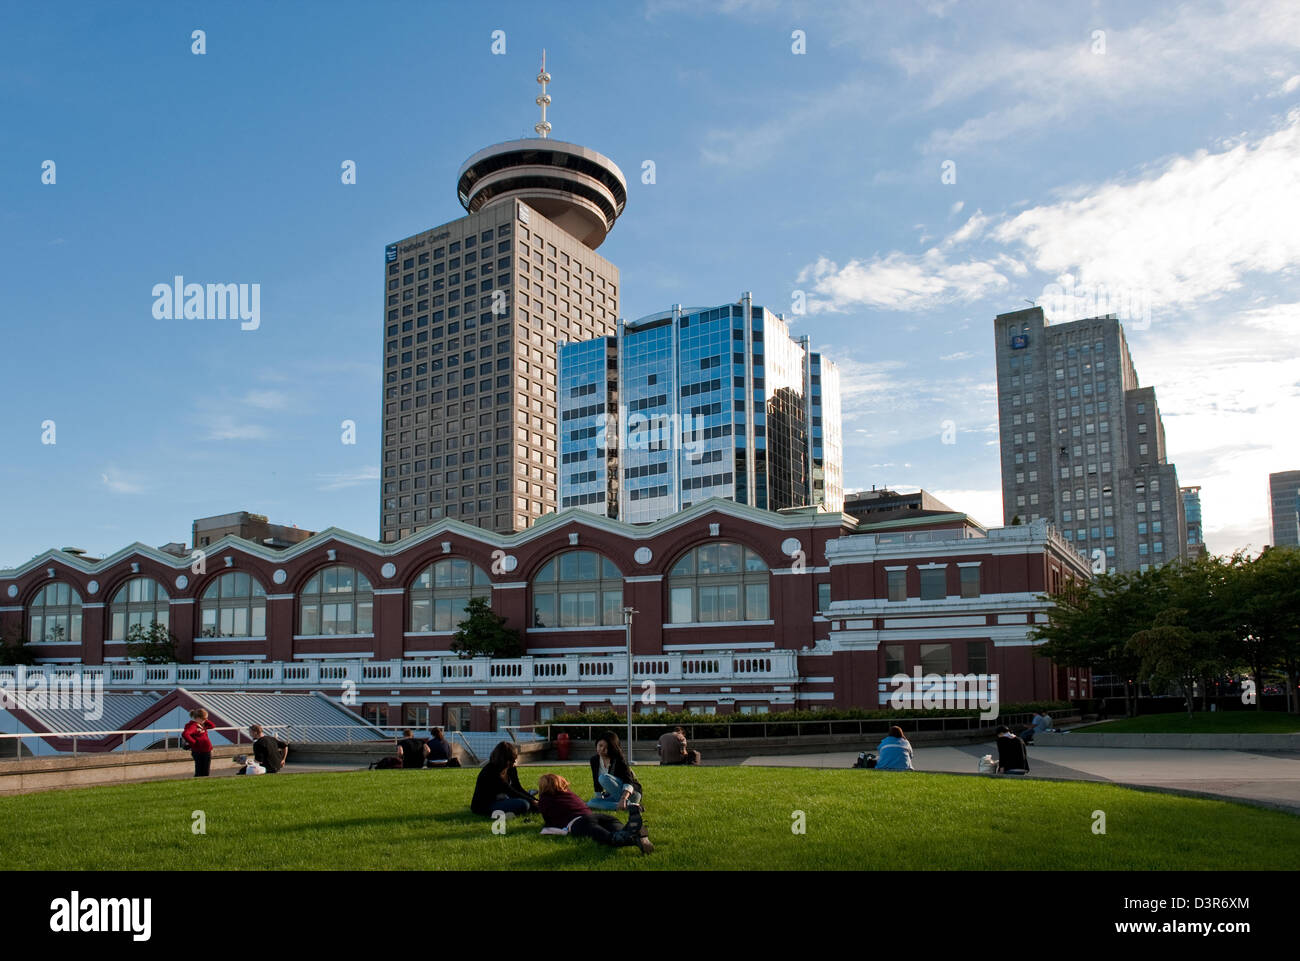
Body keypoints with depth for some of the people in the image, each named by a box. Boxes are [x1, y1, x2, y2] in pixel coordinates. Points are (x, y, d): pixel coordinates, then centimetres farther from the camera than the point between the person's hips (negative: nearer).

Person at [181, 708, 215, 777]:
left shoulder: (202, 724, 11)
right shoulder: (193, 726, -16)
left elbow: (212, 726, 21)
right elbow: (184, 734, -33)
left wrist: (206, 721, 5)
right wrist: (193, 742, -23)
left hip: (207, 751, 8)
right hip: (198, 752, -8)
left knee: (206, 772, 14)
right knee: (199, 772, 0)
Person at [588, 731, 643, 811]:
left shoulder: (619, 760, -17)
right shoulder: (594, 760, 1)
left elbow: (628, 781, -30)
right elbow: (597, 782, 11)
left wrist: (623, 798, -46)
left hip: (631, 793, -6)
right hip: (613, 795, 6)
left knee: (604, 778, -30)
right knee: (591, 803, -21)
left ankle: (628, 804, -29)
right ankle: (626, 806, -28)